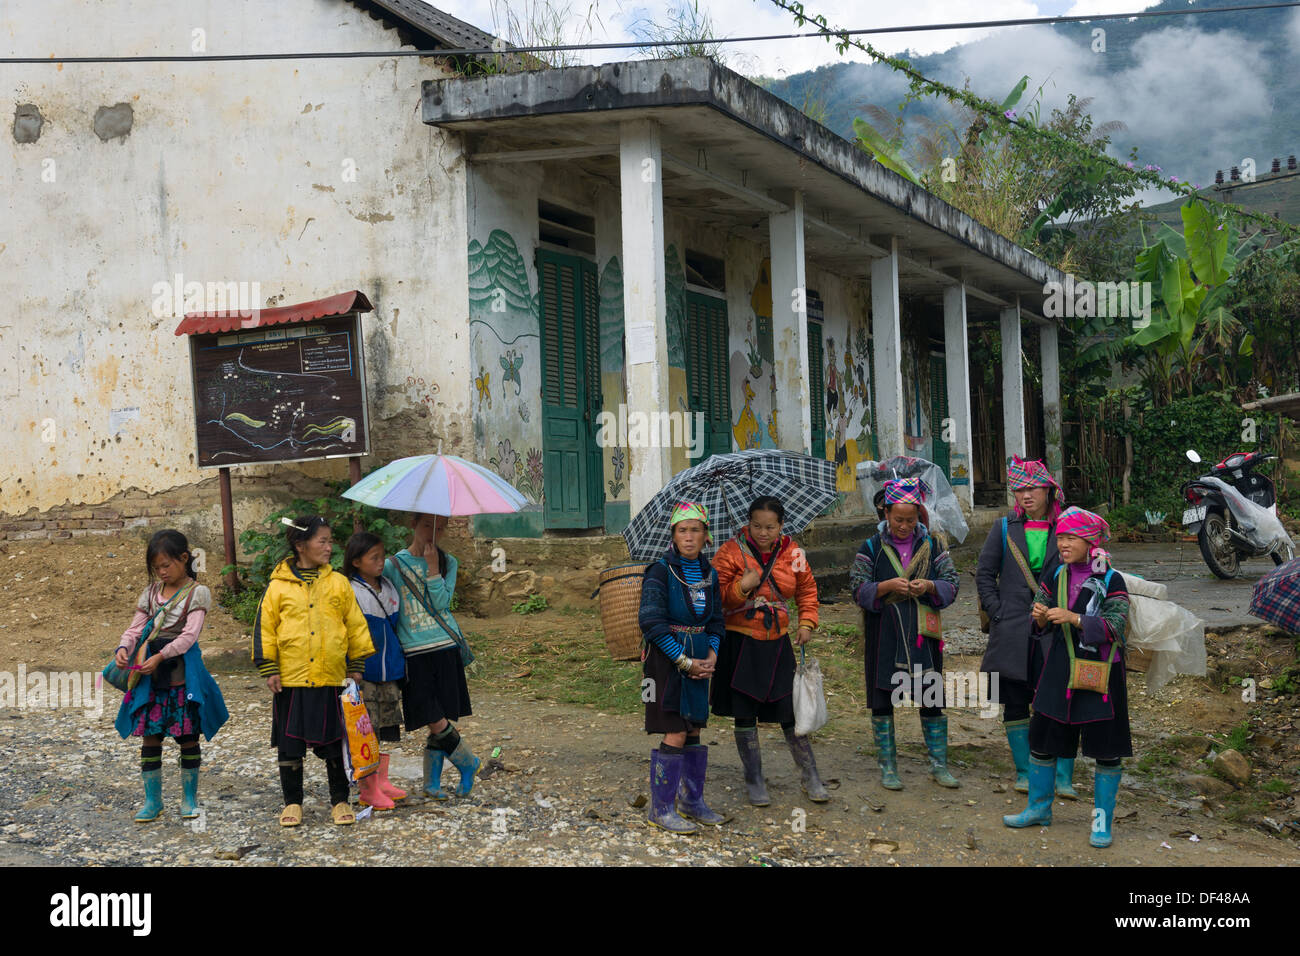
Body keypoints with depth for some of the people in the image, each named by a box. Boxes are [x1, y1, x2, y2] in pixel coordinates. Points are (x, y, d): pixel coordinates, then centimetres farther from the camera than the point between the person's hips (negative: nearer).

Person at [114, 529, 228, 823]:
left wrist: (161, 656, -25)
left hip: (183, 671, -4)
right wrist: (123, 648, -14)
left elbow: (189, 634, -14)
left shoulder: (197, 593, -5)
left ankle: (189, 798, 16)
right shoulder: (150, 592, 10)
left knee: (188, 736, 5)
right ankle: (152, 801, 11)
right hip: (151, 675, 4)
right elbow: (135, 628, 7)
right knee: (149, 735, 3)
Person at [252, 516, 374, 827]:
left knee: (334, 744, 7)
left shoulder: (338, 583, 4)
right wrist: (269, 669, -1)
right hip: (290, 679, -1)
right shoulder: (279, 586, 0)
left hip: (331, 677, 1)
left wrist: (356, 666, 8)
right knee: (289, 744, 8)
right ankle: (292, 803, 21)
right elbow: (265, 628, 3)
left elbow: (355, 625, 9)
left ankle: (339, 800, 19)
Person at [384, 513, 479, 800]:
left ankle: (431, 781, 19)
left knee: (439, 724, 1)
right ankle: (468, 763, 15)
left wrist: (432, 567, -13)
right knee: (437, 724, -8)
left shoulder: (448, 563, 8)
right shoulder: (393, 565, 3)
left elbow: (441, 602, -5)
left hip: (446, 649, 1)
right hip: (414, 654, -1)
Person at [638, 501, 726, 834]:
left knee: (694, 731, 12)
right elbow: (652, 622, -17)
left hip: (697, 660, 6)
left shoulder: (708, 572, 8)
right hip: (665, 657, -6)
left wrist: (712, 654, -4)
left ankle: (692, 800, 24)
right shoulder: (660, 571, -12)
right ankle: (661, 808, 1)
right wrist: (684, 661, -16)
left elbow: (715, 620, 14)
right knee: (675, 735, -8)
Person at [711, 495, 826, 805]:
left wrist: (807, 623, 4)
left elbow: (807, 590, 16)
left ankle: (810, 777, 17)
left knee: (791, 710, 4)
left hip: (777, 643, 2)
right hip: (740, 643, -2)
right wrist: (741, 587, -22)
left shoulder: (792, 553, 1)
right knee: (745, 714, 4)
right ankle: (754, 781, 17)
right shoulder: (731, 551, -7)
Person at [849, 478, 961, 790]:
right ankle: (887, 767, 14)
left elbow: (951, 585, 5)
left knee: (932, 700, 4)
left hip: (923, 634, 1)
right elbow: (857, 587, -3)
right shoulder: (872, 548, 1)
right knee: (882, 701, 3)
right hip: (884, 635, -1)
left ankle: (939, 765, 16)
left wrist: (929, 586, -15)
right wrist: (887, 586, -19)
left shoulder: (930, 547, 6)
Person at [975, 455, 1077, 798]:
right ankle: (1024, 772, 18)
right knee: (1014, 704, 7)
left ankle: (1063, 778, 1)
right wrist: (997, 612, 0)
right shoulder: (1005, 528, 7)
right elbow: (984, 574, 10)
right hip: (1013, 629, 2)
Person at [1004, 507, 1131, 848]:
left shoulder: (1111, 581, -9)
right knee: (1042, 739, 10)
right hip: (1059, 668, 5)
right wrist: (1041, 617, -13)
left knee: (1106, 749, 0)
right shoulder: (1054, 576, 5)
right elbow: (1041, 627, 11)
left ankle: (1103, 820, 13)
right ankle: (1039, 809, 26)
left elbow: (1115, 626, -18)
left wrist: (1073, 618, -26)